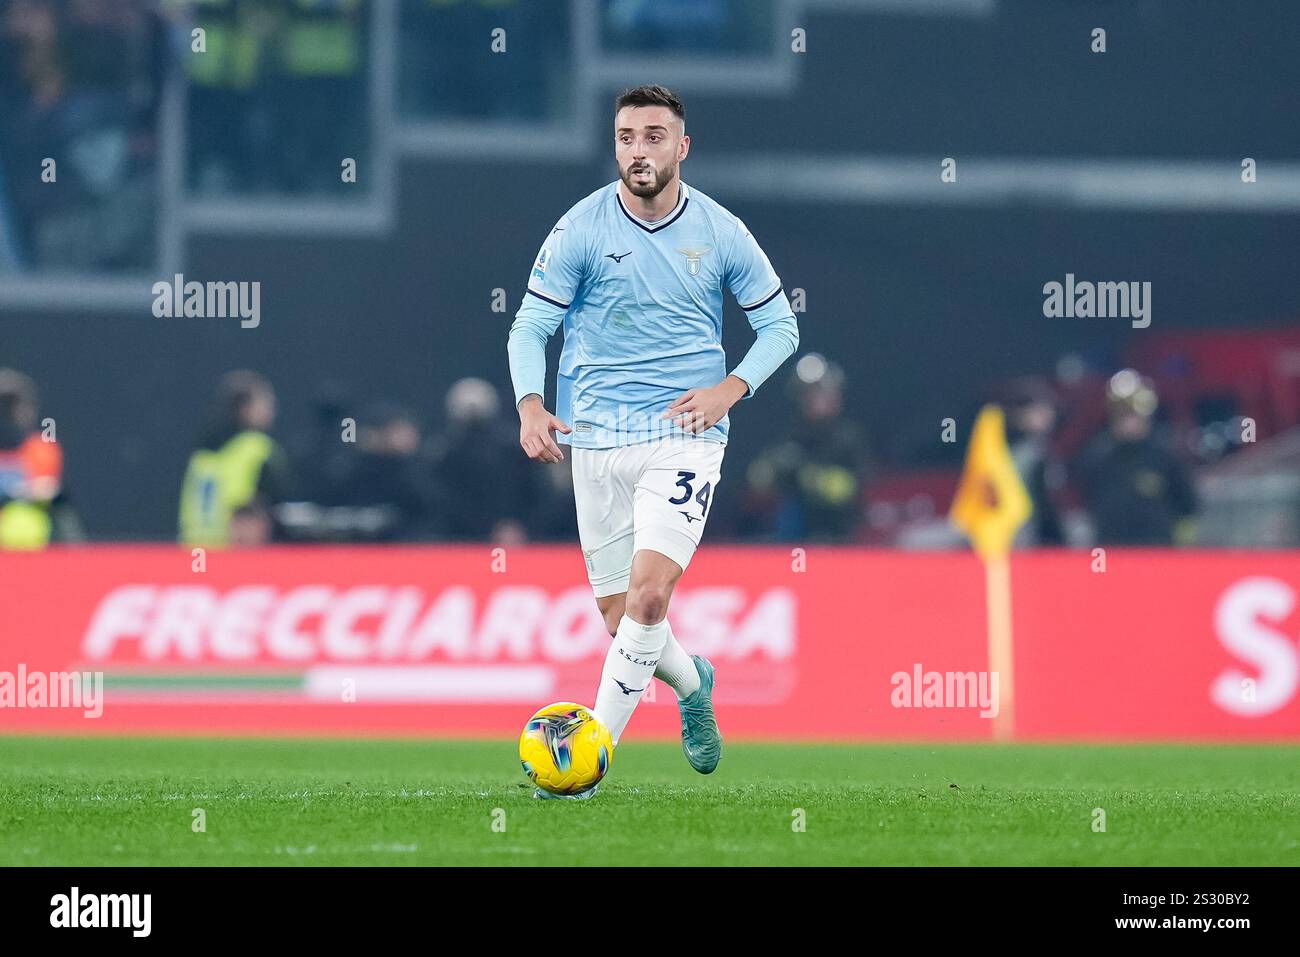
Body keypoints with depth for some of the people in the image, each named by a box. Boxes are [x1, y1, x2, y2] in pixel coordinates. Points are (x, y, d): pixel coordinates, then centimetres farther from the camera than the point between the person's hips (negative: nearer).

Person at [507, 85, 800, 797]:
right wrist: (530, 405, -19)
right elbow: (530, 326, -1)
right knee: (618, 613, 7)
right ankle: (693, 685, 39)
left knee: (649, 591, -20)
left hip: (684, 432, -1)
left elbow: (780, 324, 9)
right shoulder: (581, 229, -3)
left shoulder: (720, 233, 0)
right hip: (597, 438, 2)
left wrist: (730, 388, -8)